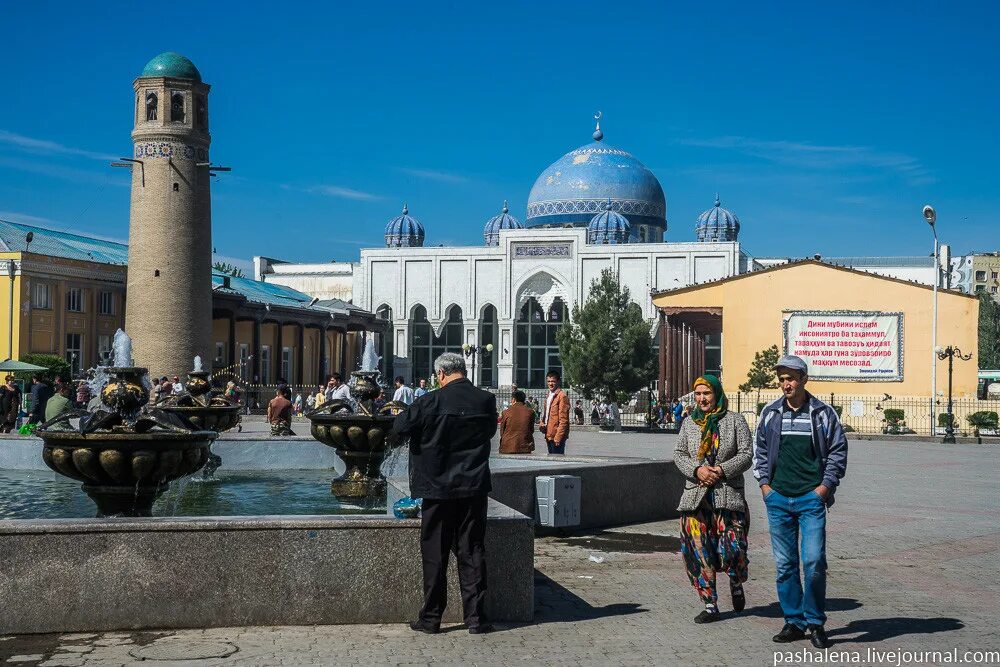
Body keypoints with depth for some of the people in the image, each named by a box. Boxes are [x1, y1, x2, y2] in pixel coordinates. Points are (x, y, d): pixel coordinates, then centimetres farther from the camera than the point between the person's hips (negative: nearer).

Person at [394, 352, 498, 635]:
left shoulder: (432, 402, -13)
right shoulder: (486, 401, -2)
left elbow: (400, 426, -5)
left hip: (438, 489, -2)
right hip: (474, 487, 2)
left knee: (435, 555, 7)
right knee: (472, 553, 8)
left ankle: (431, 618, 13)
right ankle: (475, 617, 9)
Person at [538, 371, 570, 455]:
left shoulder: (562, 396, -12)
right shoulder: (548, 395, 16)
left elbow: (563, 420, -16)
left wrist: (558, 437, -20)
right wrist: (542, 423, 6)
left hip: (557, 436, -9)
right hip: (549, 435, 9)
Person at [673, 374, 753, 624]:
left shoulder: (735, 420, 2)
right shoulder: (690, 423, 12)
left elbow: (747, 454, -2)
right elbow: (678, 454, 9)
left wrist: (721, 470, -14)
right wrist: (697, 470, -10)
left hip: (728, 495, -3)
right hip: (695, 497, 3)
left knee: (733, 549, -8)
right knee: (699, 553, 2)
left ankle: (736, 584, 26)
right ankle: (710, 605, 13)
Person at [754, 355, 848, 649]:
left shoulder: (823, 413, 1)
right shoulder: (770, 413, 7)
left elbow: (838, 450, 5)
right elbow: (759, 449, 16)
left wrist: (827, 484, -3)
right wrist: (764, 483, 6)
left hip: (812, 497, -3)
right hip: (778, 498, 3)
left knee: (814, 561, -9)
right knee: (784, 564, 6)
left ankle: (815, 622, 7)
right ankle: (794, 622, 16)